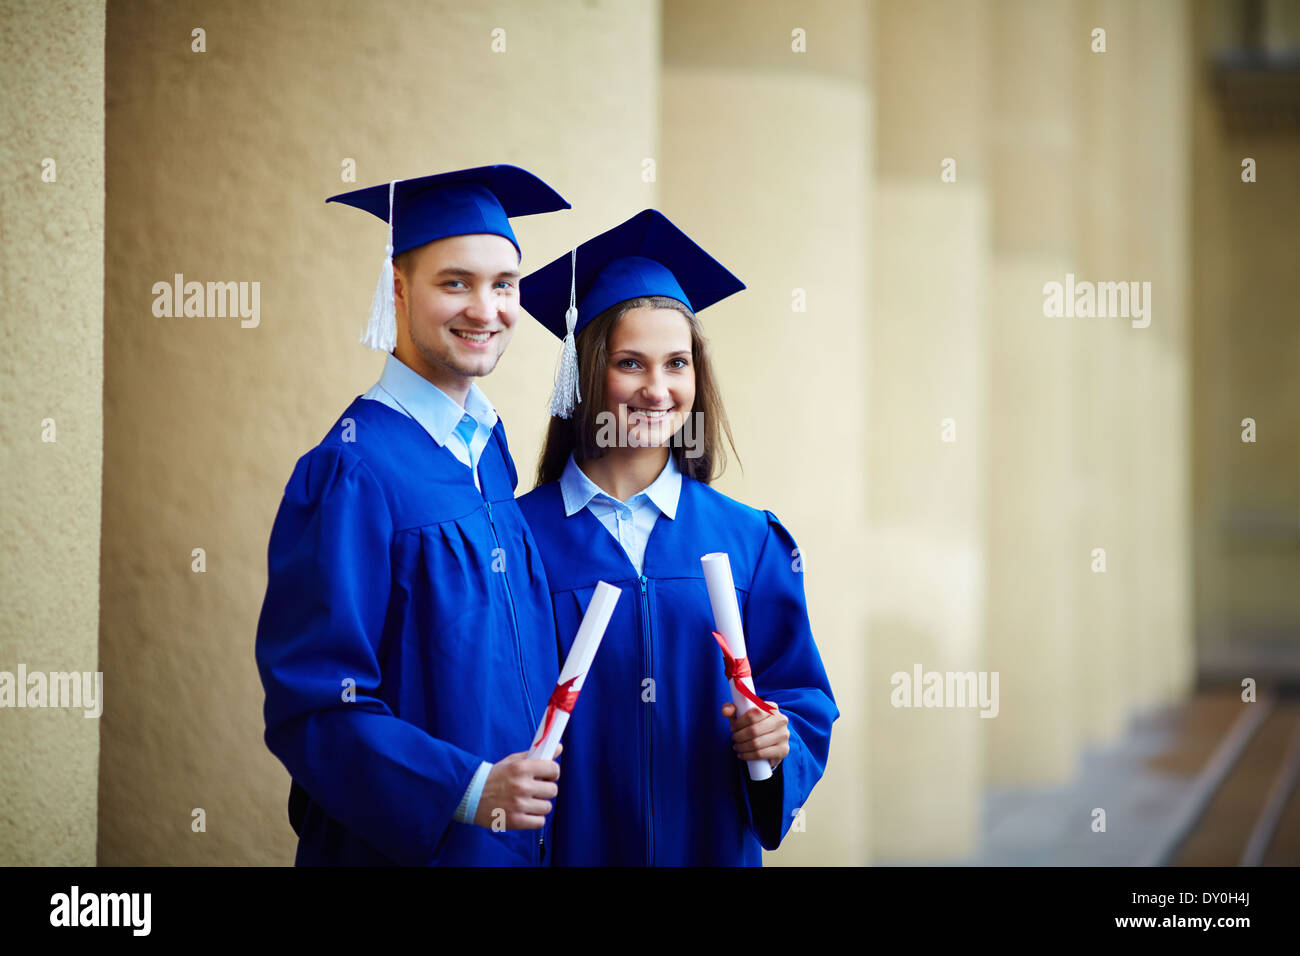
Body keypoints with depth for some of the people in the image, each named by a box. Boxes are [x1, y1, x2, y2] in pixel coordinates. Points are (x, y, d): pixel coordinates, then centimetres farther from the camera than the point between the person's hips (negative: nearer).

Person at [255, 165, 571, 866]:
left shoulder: (487, 446, 6)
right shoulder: (352, 471, -16)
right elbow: (312, 703, -19)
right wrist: (464, 792, -26)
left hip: (514, 836, 7)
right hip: (401, 846, -7)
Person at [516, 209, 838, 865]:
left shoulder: (749, 542, 2)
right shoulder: (521, 537, -7)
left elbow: (799, 693, 4)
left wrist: (778, 739, -15)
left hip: (713, 846, 2)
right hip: (569, 848, -2)